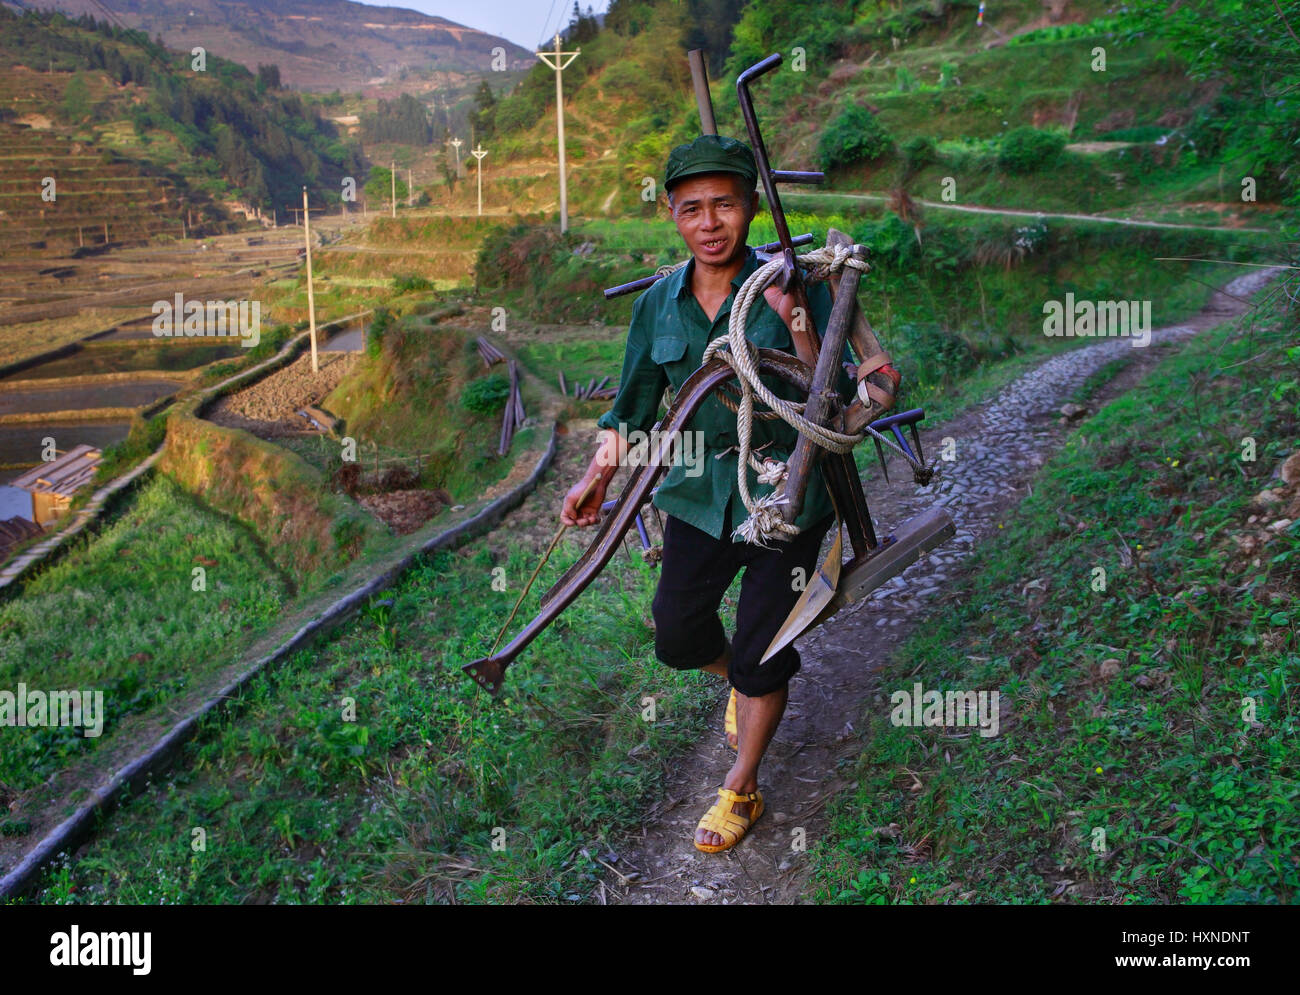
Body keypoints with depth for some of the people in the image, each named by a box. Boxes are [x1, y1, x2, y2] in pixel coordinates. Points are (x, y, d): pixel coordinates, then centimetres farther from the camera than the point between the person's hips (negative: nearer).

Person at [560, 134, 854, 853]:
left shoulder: (794, 287, -12)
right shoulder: (658, 306, -1)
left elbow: (839, 400, -15)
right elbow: (634, 404, 10)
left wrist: (794, 323, -29)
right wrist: (598, 476, -1)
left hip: (786, 492, -4)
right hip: (702, 492, 4)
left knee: (760, 652, 3)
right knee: (676, 638, 8)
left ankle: (740, 790, 25)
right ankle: (740, 678, 45)